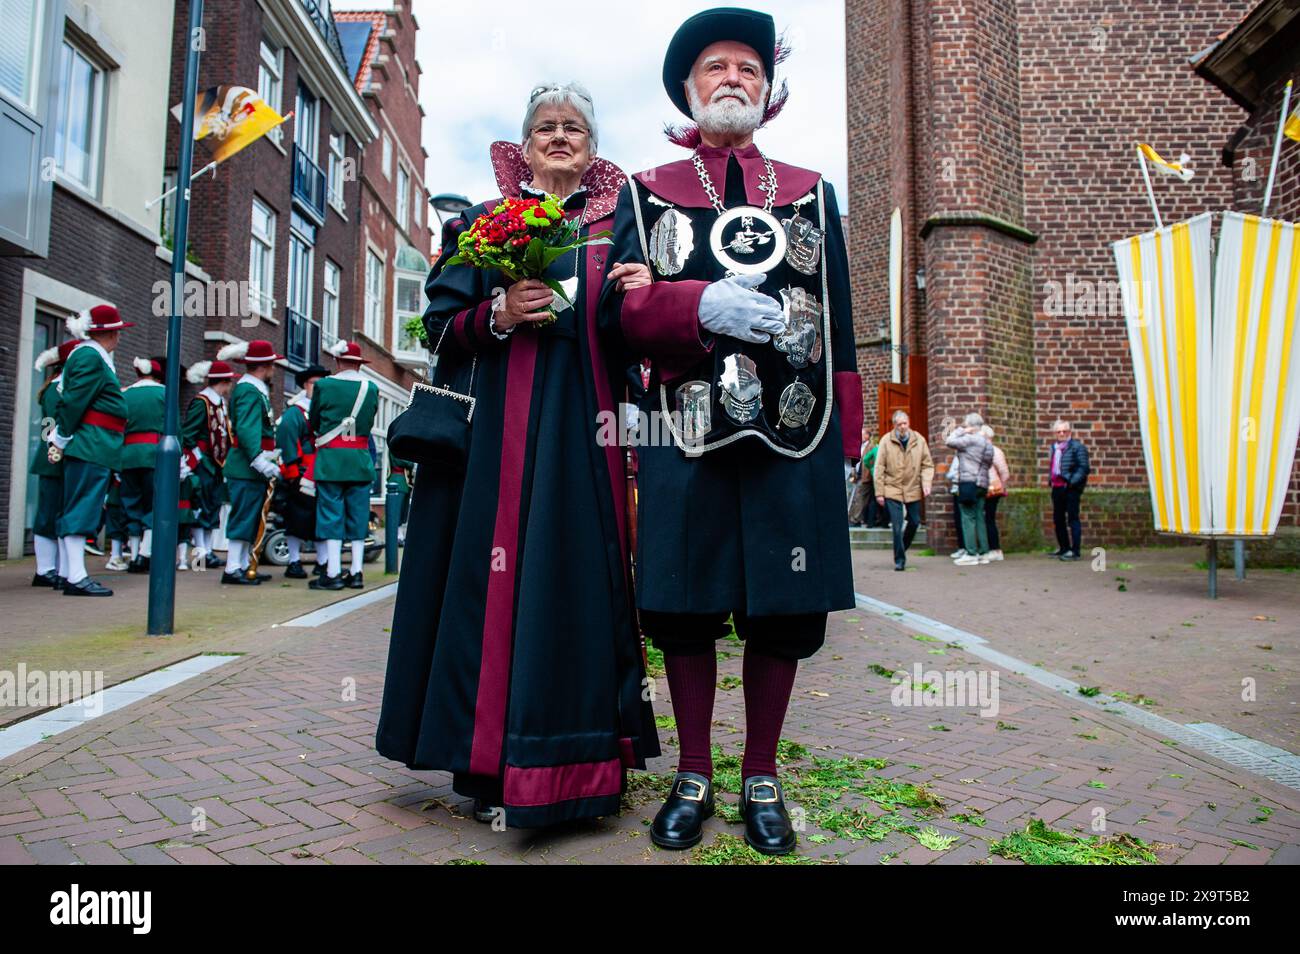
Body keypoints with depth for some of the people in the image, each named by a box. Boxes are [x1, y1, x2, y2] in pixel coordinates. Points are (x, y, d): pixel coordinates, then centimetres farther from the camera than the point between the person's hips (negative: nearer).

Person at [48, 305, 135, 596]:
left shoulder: (88, 355, 19)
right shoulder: (92, 358, -11)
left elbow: (71, 401, 19)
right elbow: (73, 402, -16)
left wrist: (60, 440, 16)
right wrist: (62, 441, -10)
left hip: (91, 449, 10)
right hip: (92, 448, -10)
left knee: (75, 510, 10)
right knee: (81, 509, -10)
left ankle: (70, 575, 14)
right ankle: (76, 577, -10)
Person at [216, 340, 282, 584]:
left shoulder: (256, 389, 18)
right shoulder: (250, 391, -14)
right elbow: (247, 431, -24)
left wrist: (270, 458, 27)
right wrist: (262, 462, -29)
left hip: (250, 466, 11)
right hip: (247, 466, -11)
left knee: (250, 518, 14)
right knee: (244, 517, -7)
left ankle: (243, 566, 21)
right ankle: (232, 569, -3)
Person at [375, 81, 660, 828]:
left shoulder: (619, 227, 17)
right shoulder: (484, 222, 14)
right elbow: (442, 325, 8)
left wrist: (640, 298, -8)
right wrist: (498, 314, -12)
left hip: (586, 433, 1)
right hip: (500, 431, -1)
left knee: (582, 574, -2)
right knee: (500, 577, -4)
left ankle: (583, 759, 9)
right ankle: (494, 765, 6)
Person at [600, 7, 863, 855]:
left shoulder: (813, 193, 18)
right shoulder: (646, 193, 14)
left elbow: (841, 324, 13)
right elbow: (620, 311, 2)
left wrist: (847, 434, 5)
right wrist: (703, 304, -17)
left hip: (795, 434, 1)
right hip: (686, 430, -1)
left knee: (783, 606, 3)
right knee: (686, 605, 3)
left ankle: (762, 779, 21)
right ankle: (694, 777, 21)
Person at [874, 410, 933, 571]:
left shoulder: (919, 440, 0)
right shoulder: (886, 441, -7)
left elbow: (927, 464, 4)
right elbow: (879, 468, -5)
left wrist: (926, 483, -11)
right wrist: (879, 492, -7)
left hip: (913, 489, 3)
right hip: (892, 490, -3)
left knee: (914, 522, 12)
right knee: (897, 526, -6)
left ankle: (902, 549, 37)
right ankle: (899, 560, 5)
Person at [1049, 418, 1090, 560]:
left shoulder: (1077, 446, -6)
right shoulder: (1054, 447, 16)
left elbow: (1083, 467, -12)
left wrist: (1073, 481, -20)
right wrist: (1050, 479, 12)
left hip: (1071, 487, -8)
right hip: (1057, 487, 8)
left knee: (1072, 518, -7)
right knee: (1058, 518, 13)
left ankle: (1075, 551, -5)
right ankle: (1064, 548, 24)